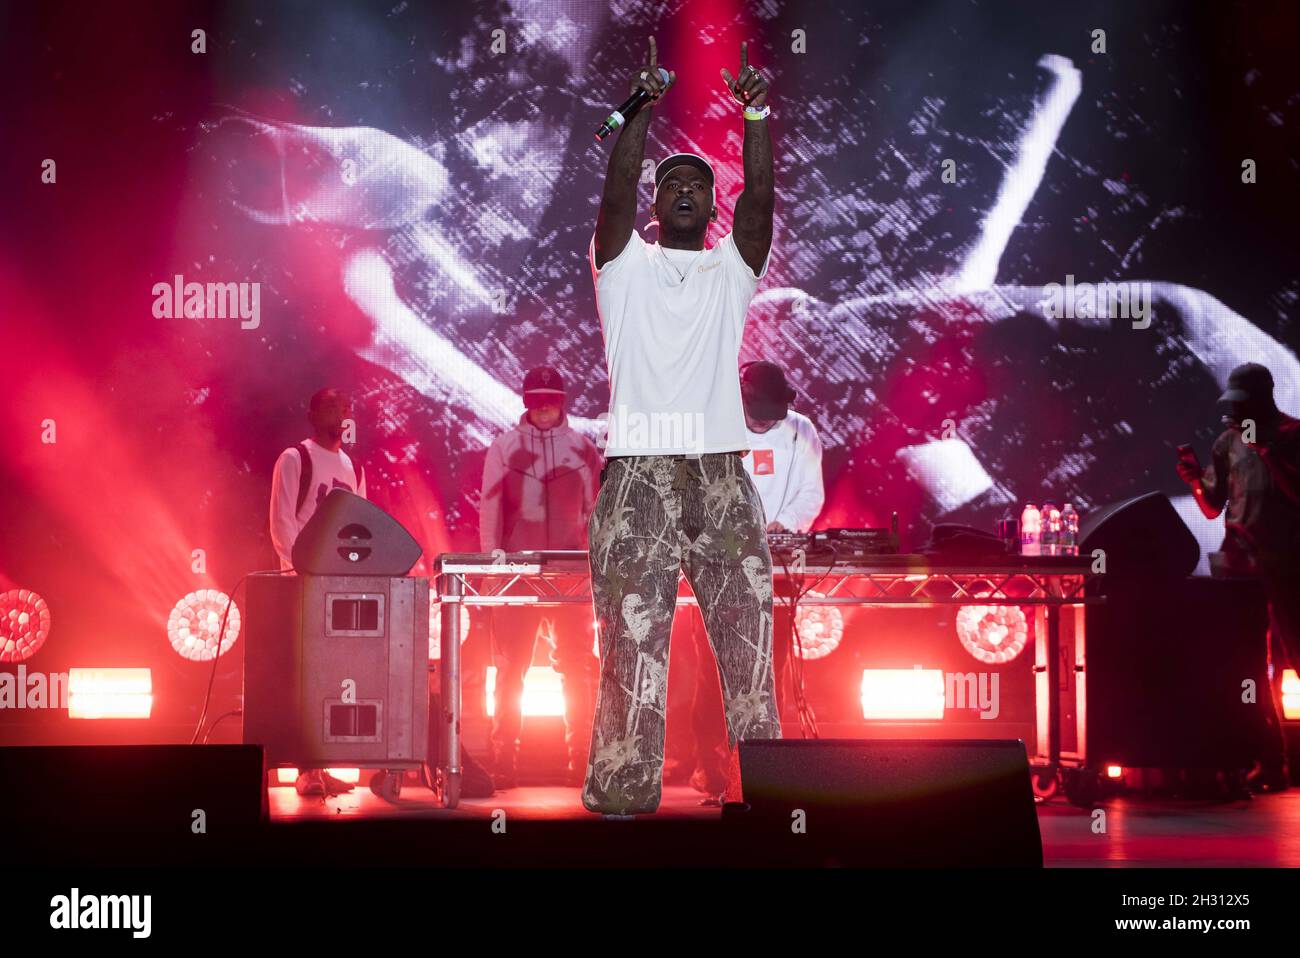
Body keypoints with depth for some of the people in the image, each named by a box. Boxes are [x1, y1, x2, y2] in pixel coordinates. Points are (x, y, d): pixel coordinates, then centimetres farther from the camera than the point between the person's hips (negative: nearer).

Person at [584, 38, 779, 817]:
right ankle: (623, 793, -3)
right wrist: (641, 110, -17)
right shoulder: (625, 263, 11)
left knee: (748, 623, 1)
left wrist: (757, 117, -12)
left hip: (722, 469, 3)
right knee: (634, 632, -5)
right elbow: (618, 191, -5)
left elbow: (761, 198, 1)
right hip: (639, 470, -2)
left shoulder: (731, 268, 16)